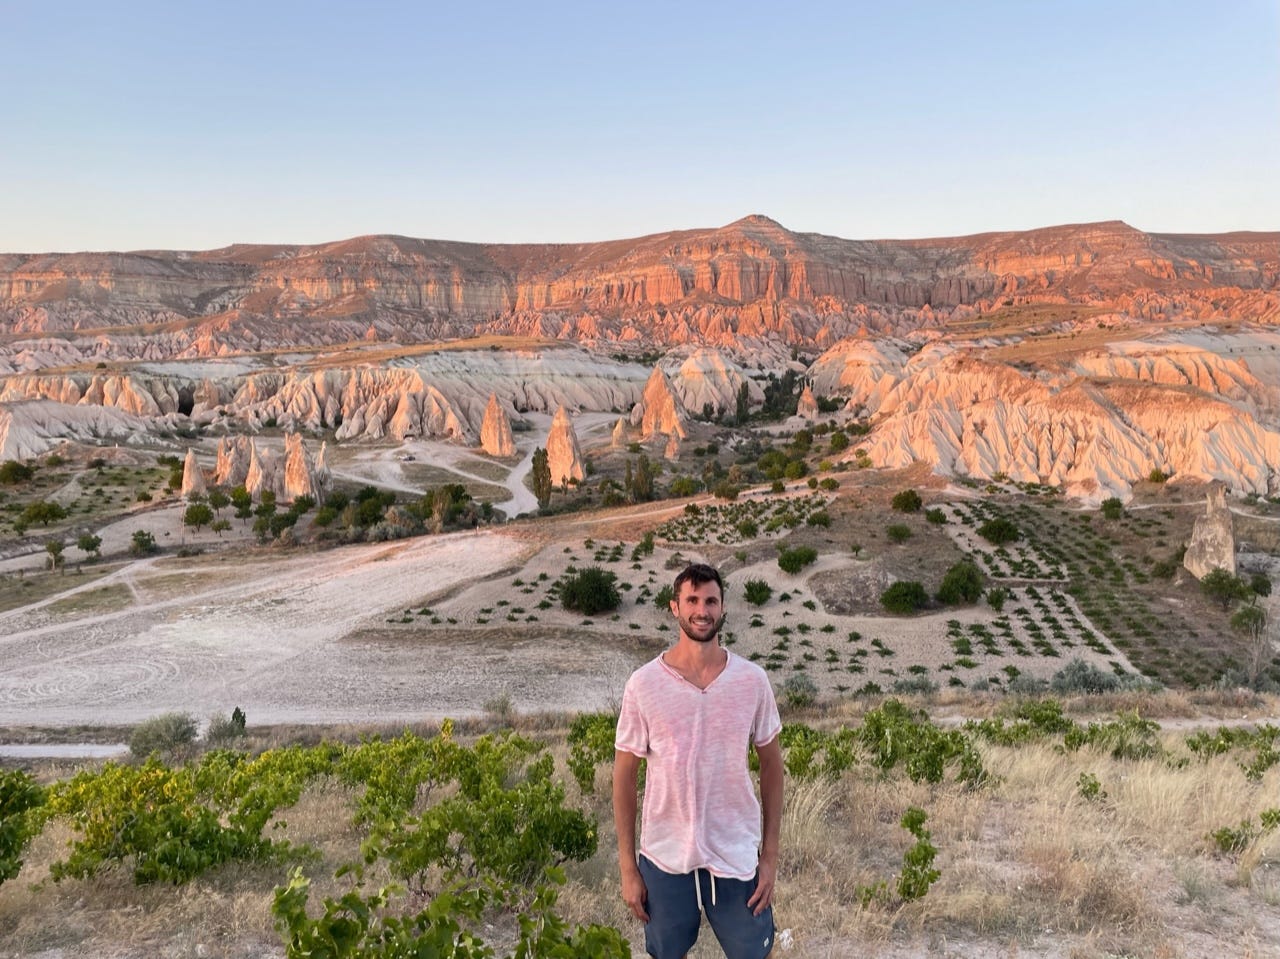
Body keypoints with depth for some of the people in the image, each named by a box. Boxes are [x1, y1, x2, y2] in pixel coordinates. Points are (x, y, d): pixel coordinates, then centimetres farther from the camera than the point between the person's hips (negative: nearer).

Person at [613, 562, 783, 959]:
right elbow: (624, 776, -5)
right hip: (665, 856, 0)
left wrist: (770, 854, 1)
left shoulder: (752, 680, -9)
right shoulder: (644, 684, -13)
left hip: (737, 855, 1)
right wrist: (628, 867, -3)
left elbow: (771, 765, 1)